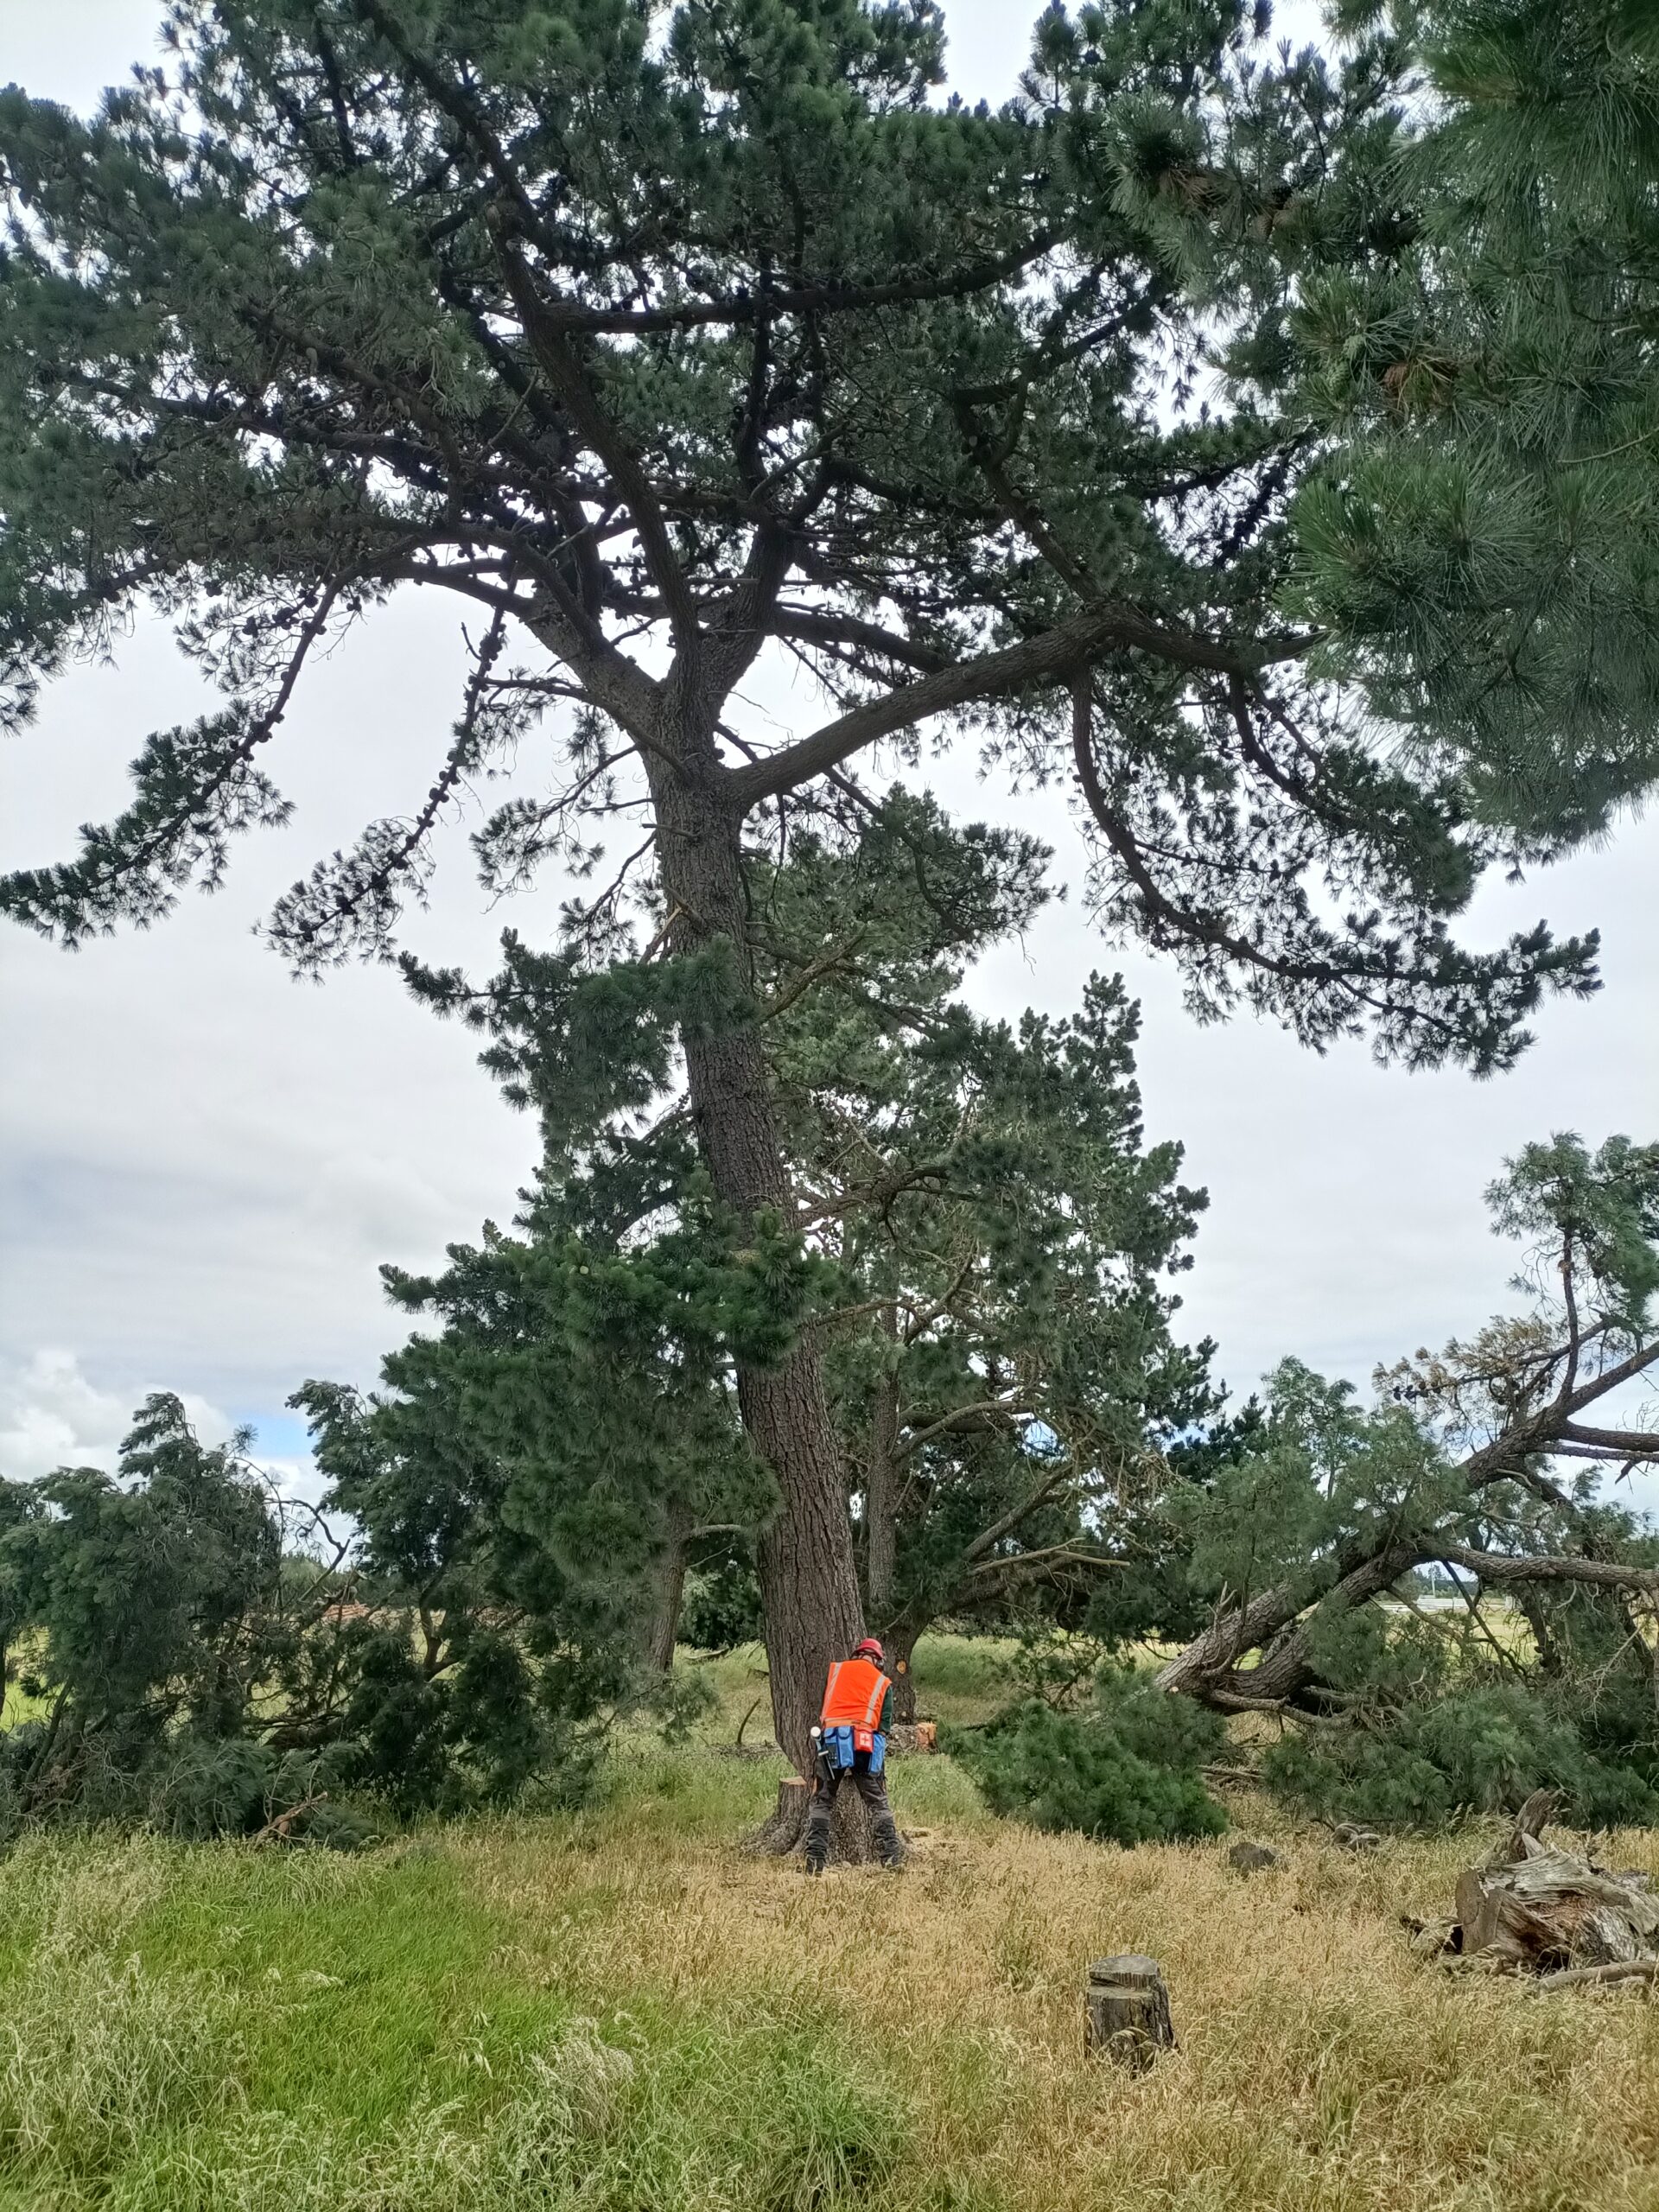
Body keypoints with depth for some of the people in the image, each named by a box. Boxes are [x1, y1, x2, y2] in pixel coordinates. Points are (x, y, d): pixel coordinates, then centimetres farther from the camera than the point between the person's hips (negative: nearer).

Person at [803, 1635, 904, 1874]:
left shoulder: (835, 1669, 18)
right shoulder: (883, 1683, 17)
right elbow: (884, 1725, 12)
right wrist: (878, 1754, 20)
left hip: (831, 1740, 1)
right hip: (864, 1742, 0)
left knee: (821, 1802, 9)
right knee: (878, 1802, 11)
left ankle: (815, 1860, 1)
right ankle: (891, 1854, 4)